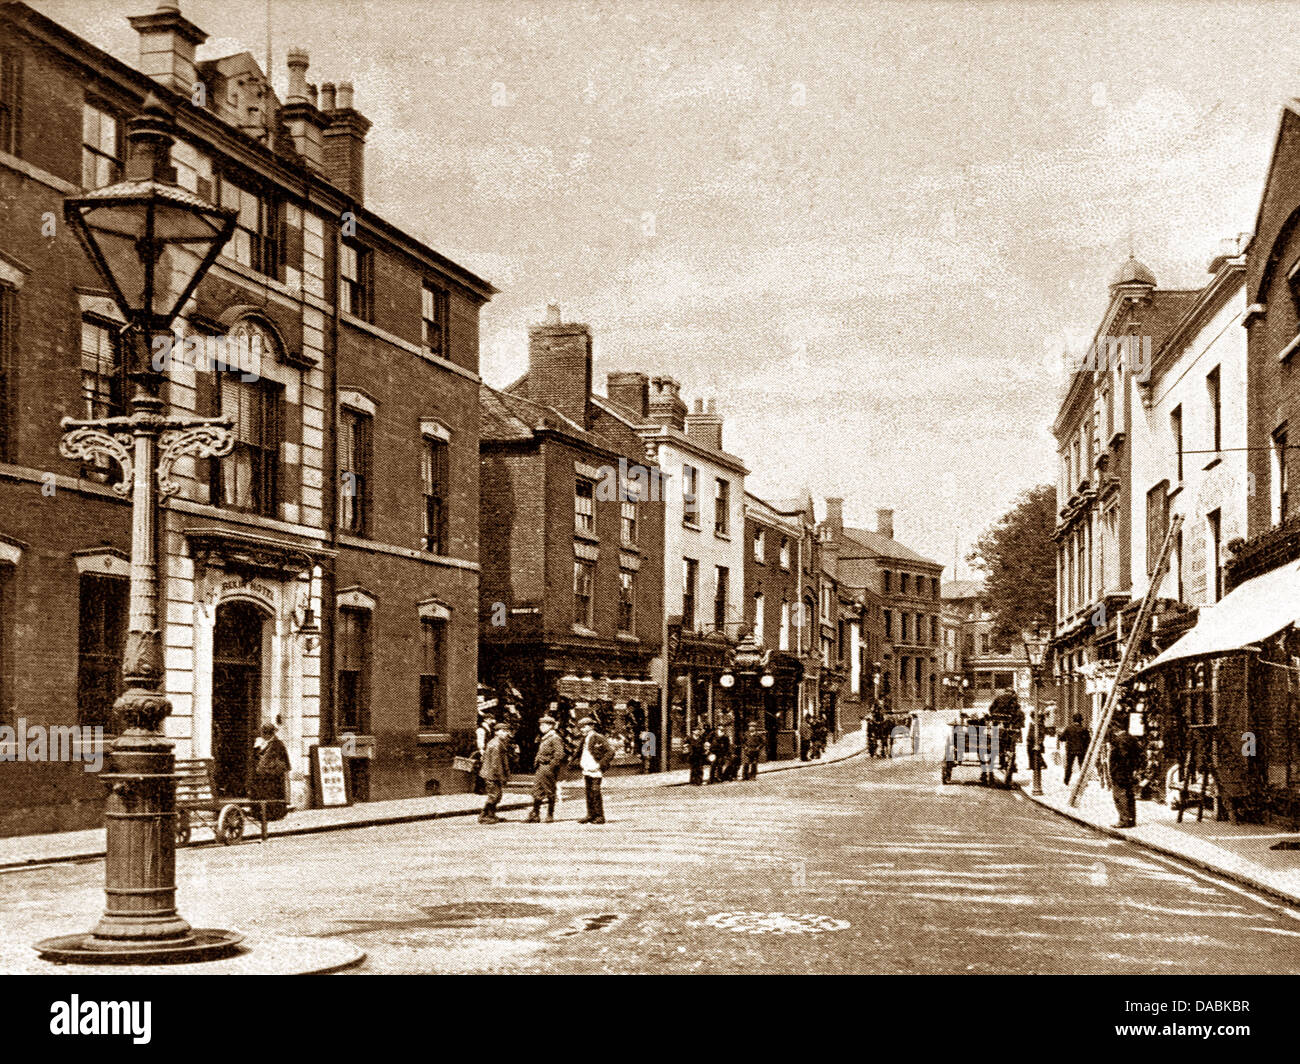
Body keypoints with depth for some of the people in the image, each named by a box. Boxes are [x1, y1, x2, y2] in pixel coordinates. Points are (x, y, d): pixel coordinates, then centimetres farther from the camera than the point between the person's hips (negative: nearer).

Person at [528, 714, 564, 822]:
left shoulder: (555, 738, -11)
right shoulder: (543, 739, 17)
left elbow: (559, 755, -18)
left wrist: (551, 767, -19)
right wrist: (535, 766, 16)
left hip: (548, 768, -9)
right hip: (539, 769, 9)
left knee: (550, 793, 0)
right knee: (537, 792, 7)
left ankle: (550, 816, 7)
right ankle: (535, 815, 10)